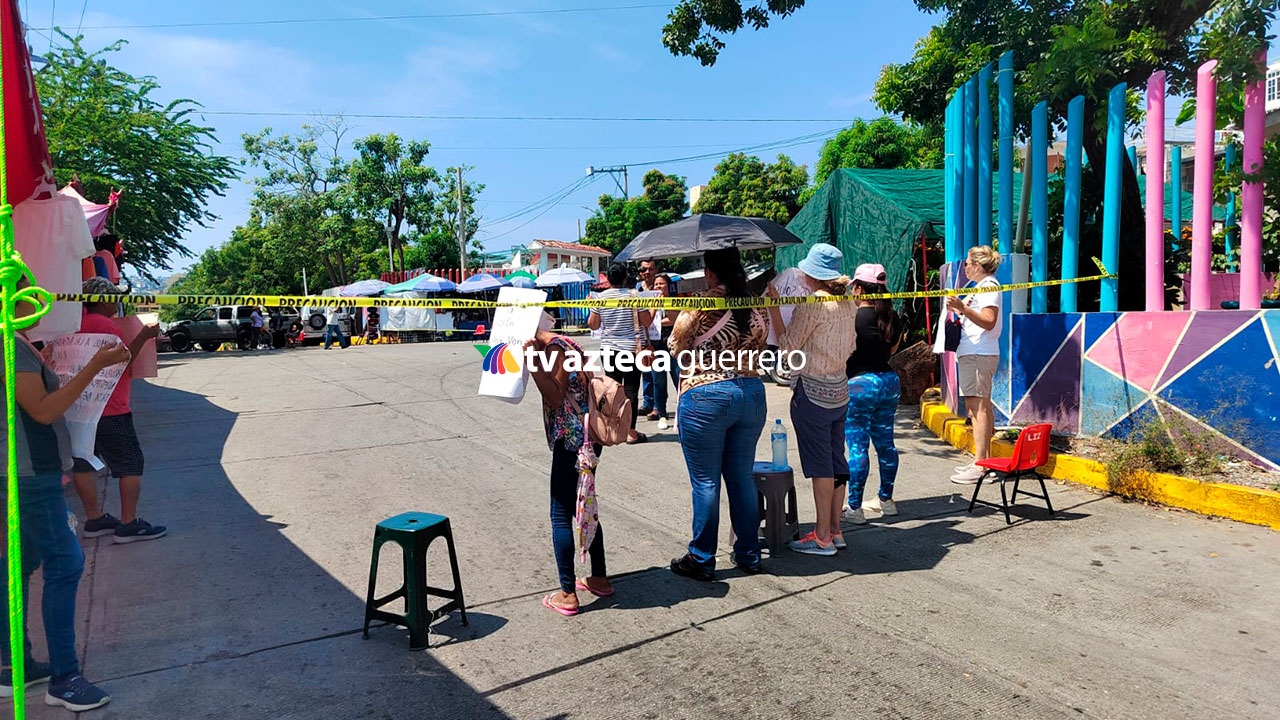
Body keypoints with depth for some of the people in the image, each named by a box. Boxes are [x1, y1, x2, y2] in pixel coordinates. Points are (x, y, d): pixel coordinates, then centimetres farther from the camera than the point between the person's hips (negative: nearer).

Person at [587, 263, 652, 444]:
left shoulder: (600, 297, -1)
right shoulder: (634, 296, -8)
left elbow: (593, 325, 5)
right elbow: (646, 322, -6)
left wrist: (590, 307, 20)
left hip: (609, 349, 3)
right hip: (631, 349, -3)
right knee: (631, 389, 1)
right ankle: (631, 432, 3)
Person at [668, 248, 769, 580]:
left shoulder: (700, 304, -12)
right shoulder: (757, 305, 4)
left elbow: (676, 345, -1)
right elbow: (759, 348, 14)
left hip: (705, 396, -5)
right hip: (751, 393, 6)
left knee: (705, 482, 4)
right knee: (742, 478, 15)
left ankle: (701, 560, 16)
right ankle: (749, 555, 26)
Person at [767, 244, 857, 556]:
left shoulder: (811, 303, -16)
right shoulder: (847, 304, 8)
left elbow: (788, 345, -9)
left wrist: (774, 307, -6)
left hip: (813, 392, -8)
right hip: (840, 389, 8)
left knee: (820, 465, -2)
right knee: (836, 461, 13)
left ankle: (823, 538, 6)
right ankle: (835, 530, 22)